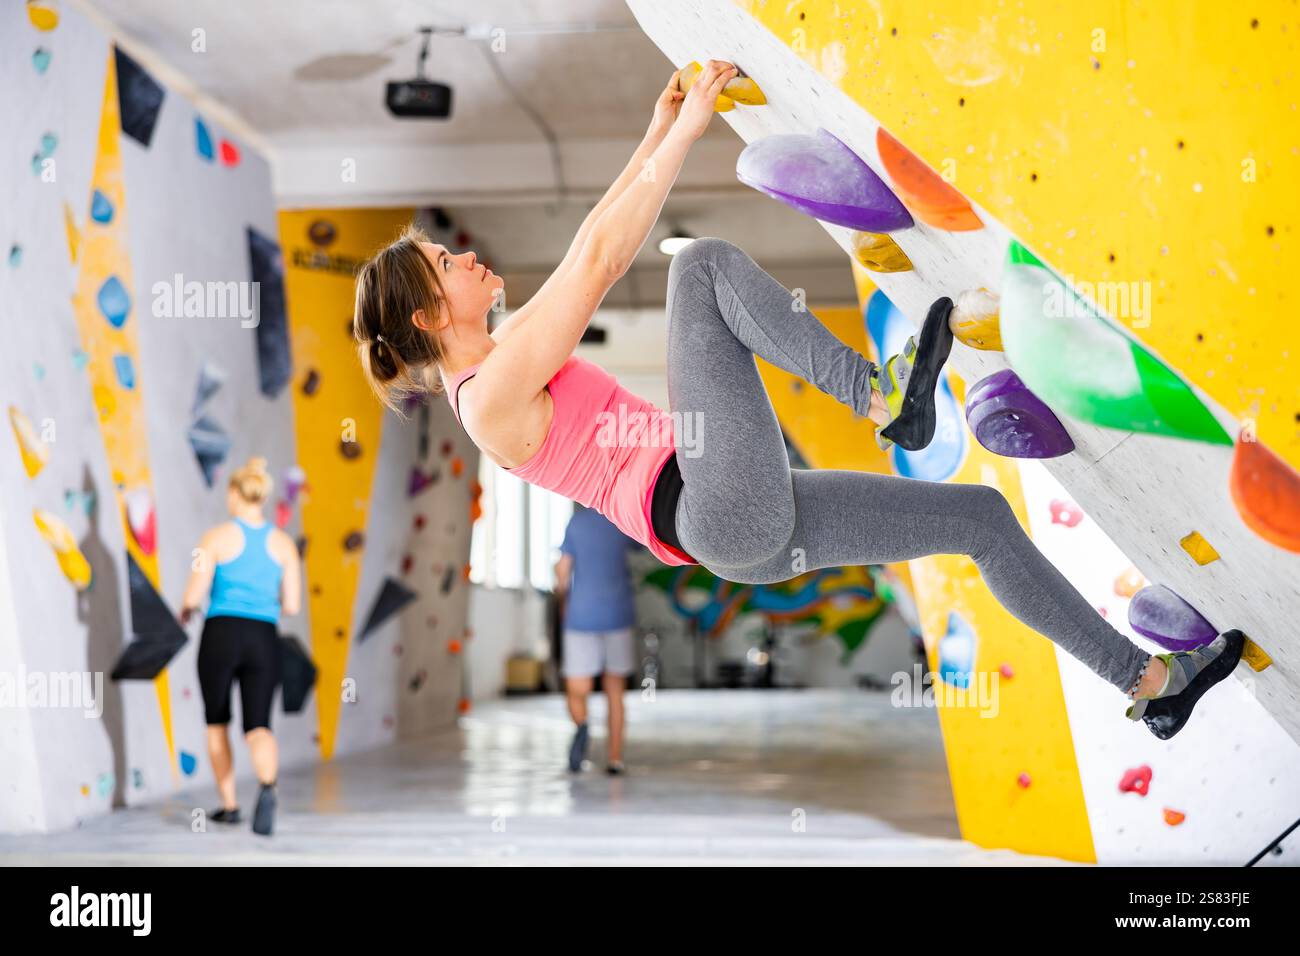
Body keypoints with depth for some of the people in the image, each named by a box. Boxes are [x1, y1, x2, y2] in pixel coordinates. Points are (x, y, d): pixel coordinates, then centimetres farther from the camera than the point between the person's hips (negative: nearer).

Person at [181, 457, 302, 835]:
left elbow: (194, 595, -7)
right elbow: (291, 605, 5)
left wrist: (185, 610, 17)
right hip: (264, 640, 2)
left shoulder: (217, 537, -2)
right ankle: (267, 786, -33)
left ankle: (229, 805, 21)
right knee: (259, 726, -1)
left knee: (216, 722, 19)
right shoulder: (284, 542, 6)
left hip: (221, 636, -2)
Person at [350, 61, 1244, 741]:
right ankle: (884, 397, -20)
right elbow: (598, 257, -14)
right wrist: (688, 128, -10)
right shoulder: (489, 397, -10)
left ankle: (1150, 681, 23)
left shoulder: (509, 358, 20)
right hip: (726, 511, -10)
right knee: (703, 263, -17)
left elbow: (593, 248, 23)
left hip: (755, 526, 10)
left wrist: (659, 133, 17)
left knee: (983, 513, 12)